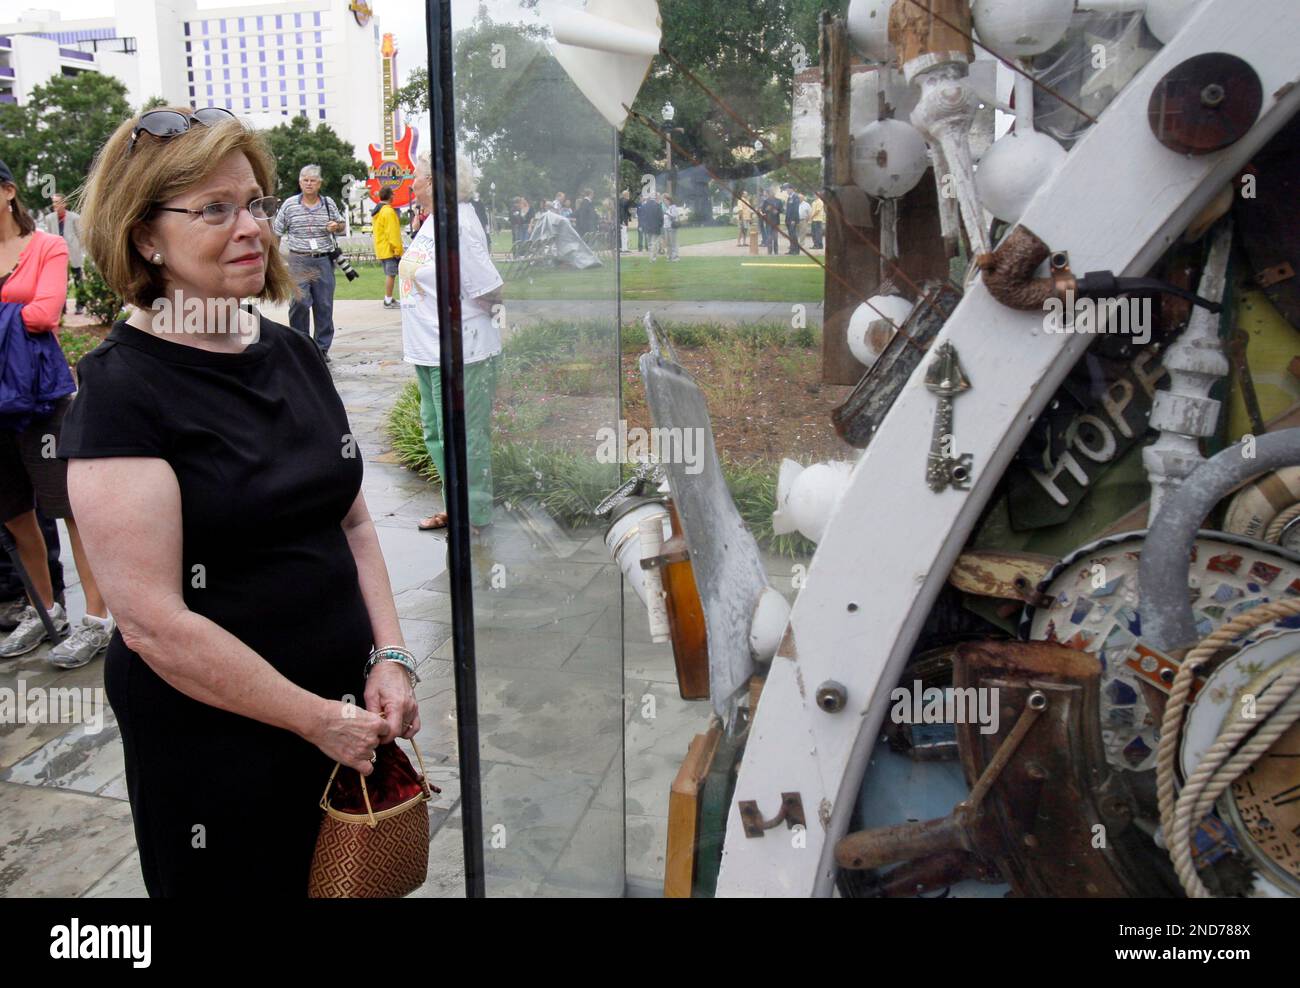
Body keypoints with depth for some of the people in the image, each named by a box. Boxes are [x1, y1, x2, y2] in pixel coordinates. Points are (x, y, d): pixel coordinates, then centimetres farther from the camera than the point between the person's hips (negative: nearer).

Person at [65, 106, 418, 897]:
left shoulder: (296, 355, 5)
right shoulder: (120, 390, -15)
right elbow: (154, 622, -19)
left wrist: (390, 658, -2)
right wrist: (319, 719, -14)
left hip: (350, 719, 6)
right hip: (216, 743, -6)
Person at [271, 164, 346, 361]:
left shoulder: (329, 203, 8)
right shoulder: (289, 204, 3)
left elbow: (341, 224, 21)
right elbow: (276, 232, 8)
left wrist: (336, 226, -3)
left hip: (324, 261, 2)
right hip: (299, 261, -2)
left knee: (324, 305, 4)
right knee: (300, 302, -10)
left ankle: (322, 348, 13)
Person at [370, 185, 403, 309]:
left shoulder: (377, 212, 15)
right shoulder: (388, 211, -15)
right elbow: (393, 232, -20)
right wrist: (397, 249, -17)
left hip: (381, 249, 10)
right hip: (389, 249, -10)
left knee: (388, 274, 15)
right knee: (391, 274, -6)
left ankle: (389, 299, 20)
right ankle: (388, 301, -6)